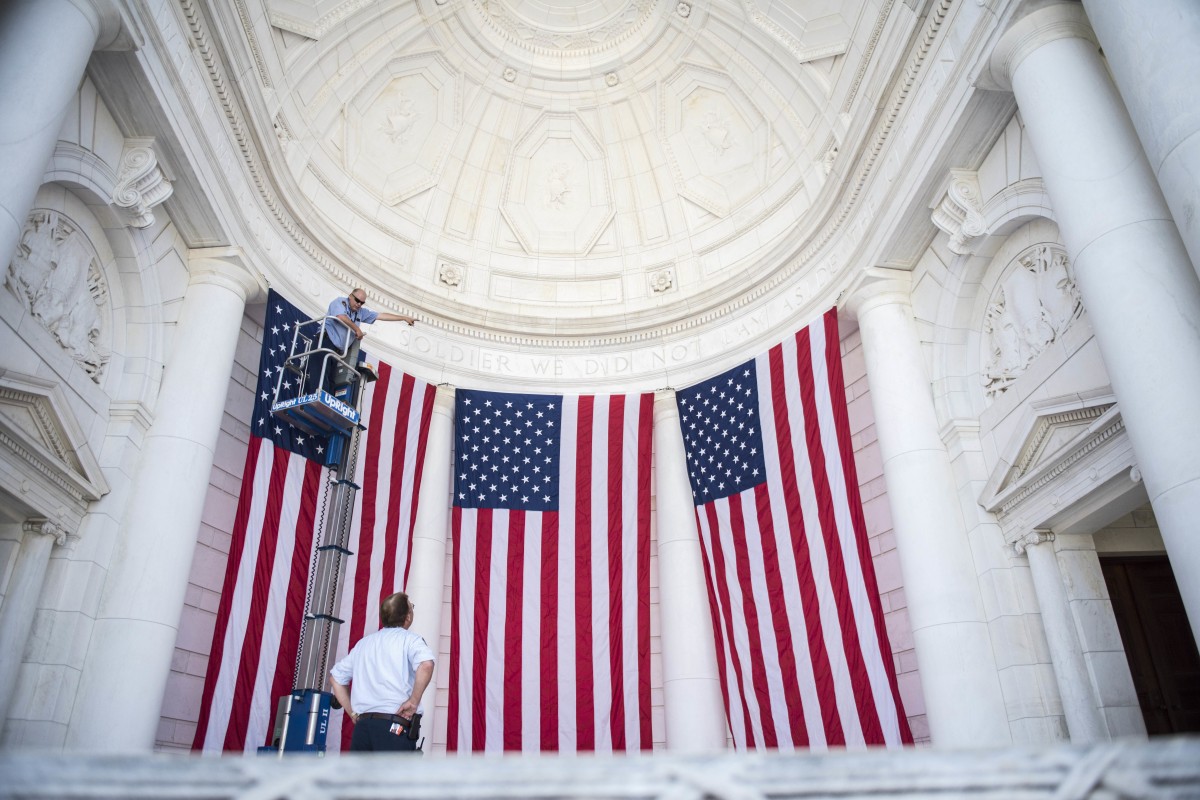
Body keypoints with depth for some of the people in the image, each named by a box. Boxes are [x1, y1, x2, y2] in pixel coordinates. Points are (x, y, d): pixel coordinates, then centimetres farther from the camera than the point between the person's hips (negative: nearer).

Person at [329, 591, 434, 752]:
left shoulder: (363, 642, 19)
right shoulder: (409, 639, -1)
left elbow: (336, 677, 25)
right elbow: (426, 665, -22)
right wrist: (413, 701, -13)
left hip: (362, 726, 6)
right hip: (394, 727, -6)